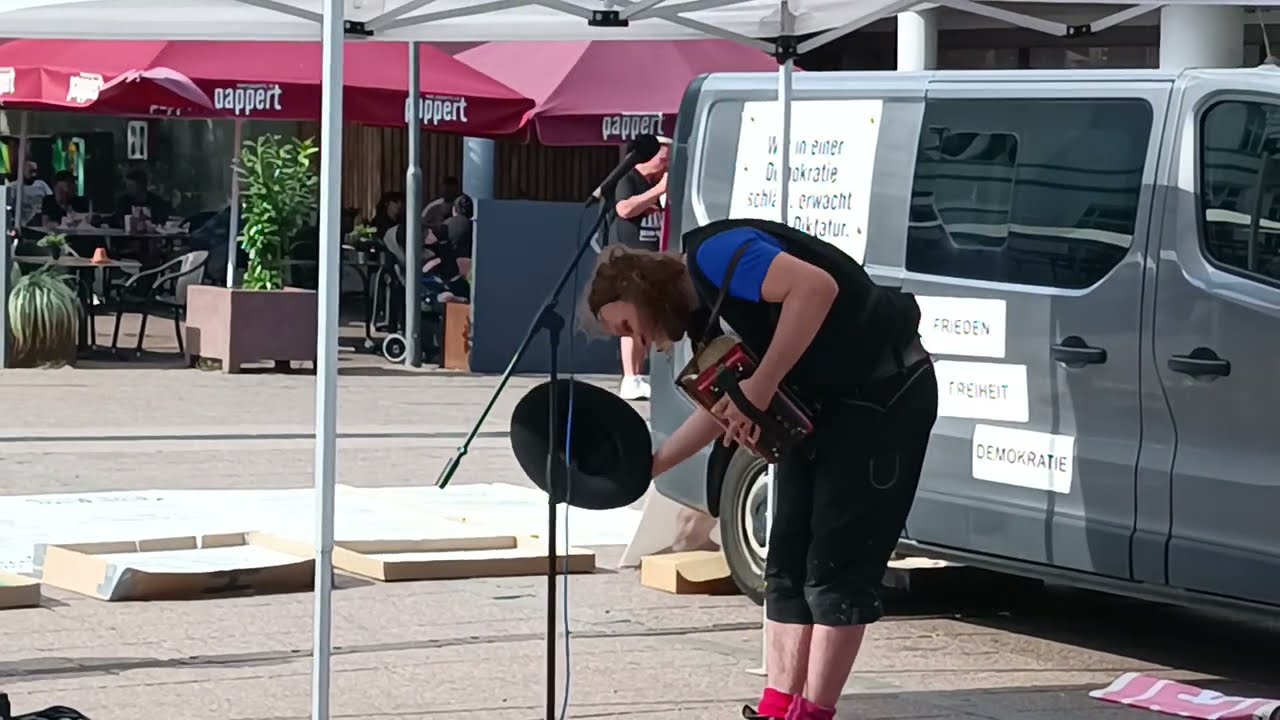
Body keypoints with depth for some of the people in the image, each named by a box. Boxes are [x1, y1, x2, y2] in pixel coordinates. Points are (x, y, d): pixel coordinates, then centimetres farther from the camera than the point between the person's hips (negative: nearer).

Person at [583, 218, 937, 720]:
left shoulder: (712, 256, -16)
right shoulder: (704, 310, 14)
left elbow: (816, 286, -30)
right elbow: (726, 404, 24)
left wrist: (762, 384, -27)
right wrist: (653, 463, 20)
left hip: (885, 394, -11)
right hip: (823, 406, 11)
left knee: (836, 571, -9)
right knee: (788, 565, 8)